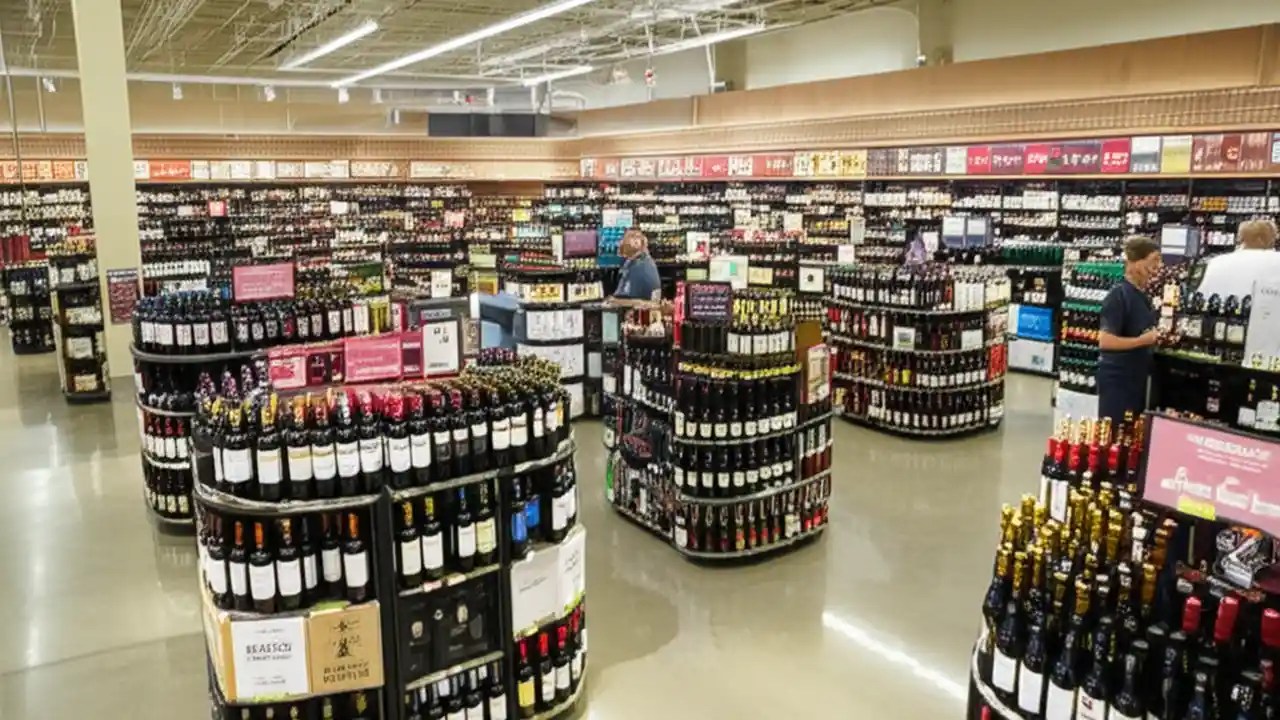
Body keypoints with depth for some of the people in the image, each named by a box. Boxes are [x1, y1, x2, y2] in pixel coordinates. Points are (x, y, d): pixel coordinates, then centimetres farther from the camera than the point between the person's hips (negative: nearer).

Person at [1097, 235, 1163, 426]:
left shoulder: (1143, 296, 10)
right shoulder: (1119, 295, -16)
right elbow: (1105, 340, -25)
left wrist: (1158, 337, 8)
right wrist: (1143, 340, -20)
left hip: (1138, 378, 9)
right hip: (1117, 379, -9)